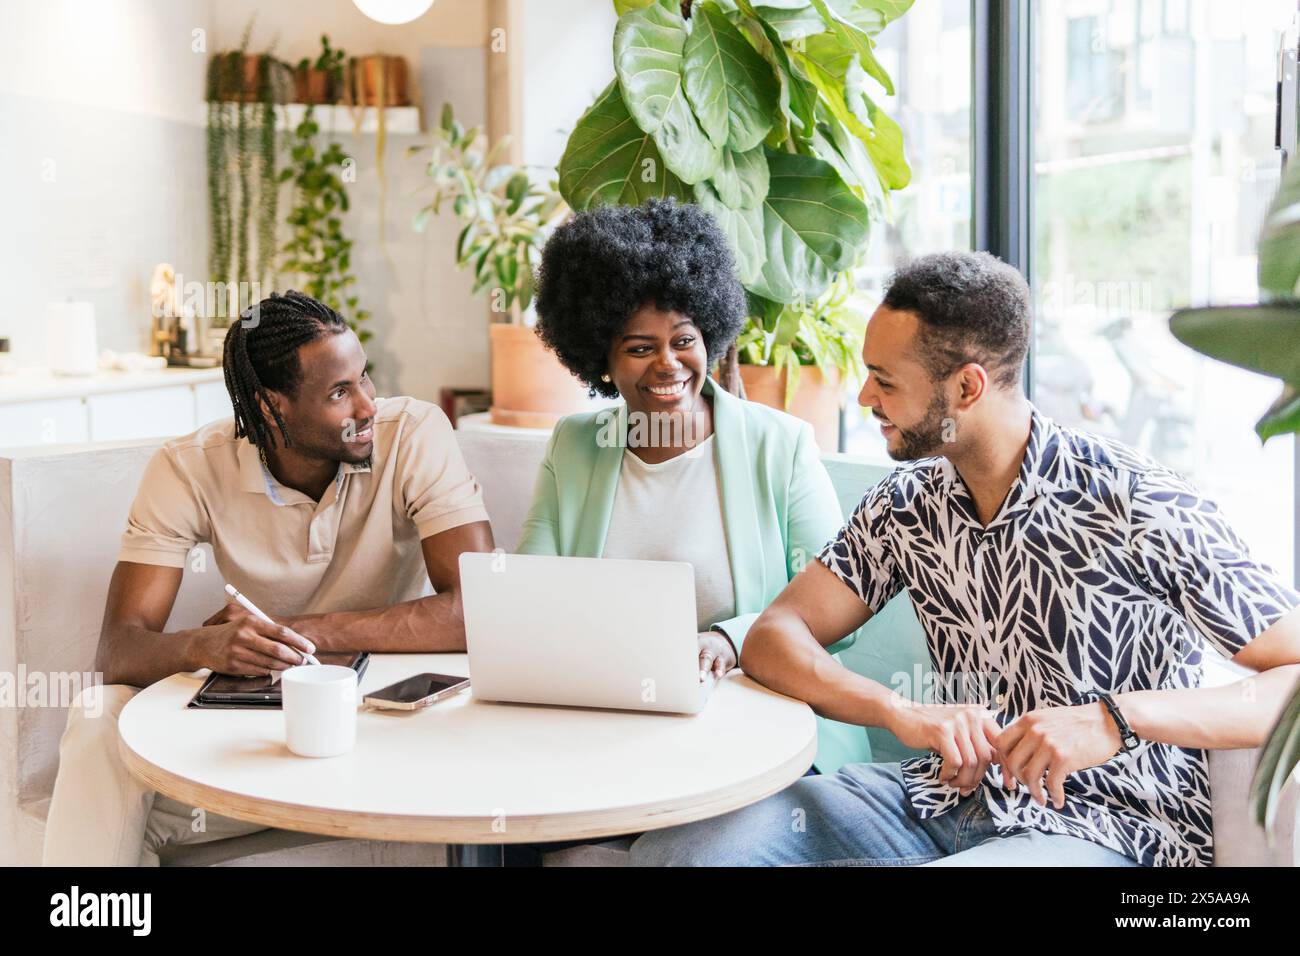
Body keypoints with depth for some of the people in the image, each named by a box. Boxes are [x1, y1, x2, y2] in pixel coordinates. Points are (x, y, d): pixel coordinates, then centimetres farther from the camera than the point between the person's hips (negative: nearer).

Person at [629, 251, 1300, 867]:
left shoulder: (1138, 507, -14)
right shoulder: (909, 504, 5)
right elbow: (773, 638, 0)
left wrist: (1117, 718, -29)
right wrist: (902, 712, -19)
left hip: (1106, 830, -5)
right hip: (949, 796, 5)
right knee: (672, 847, -16)